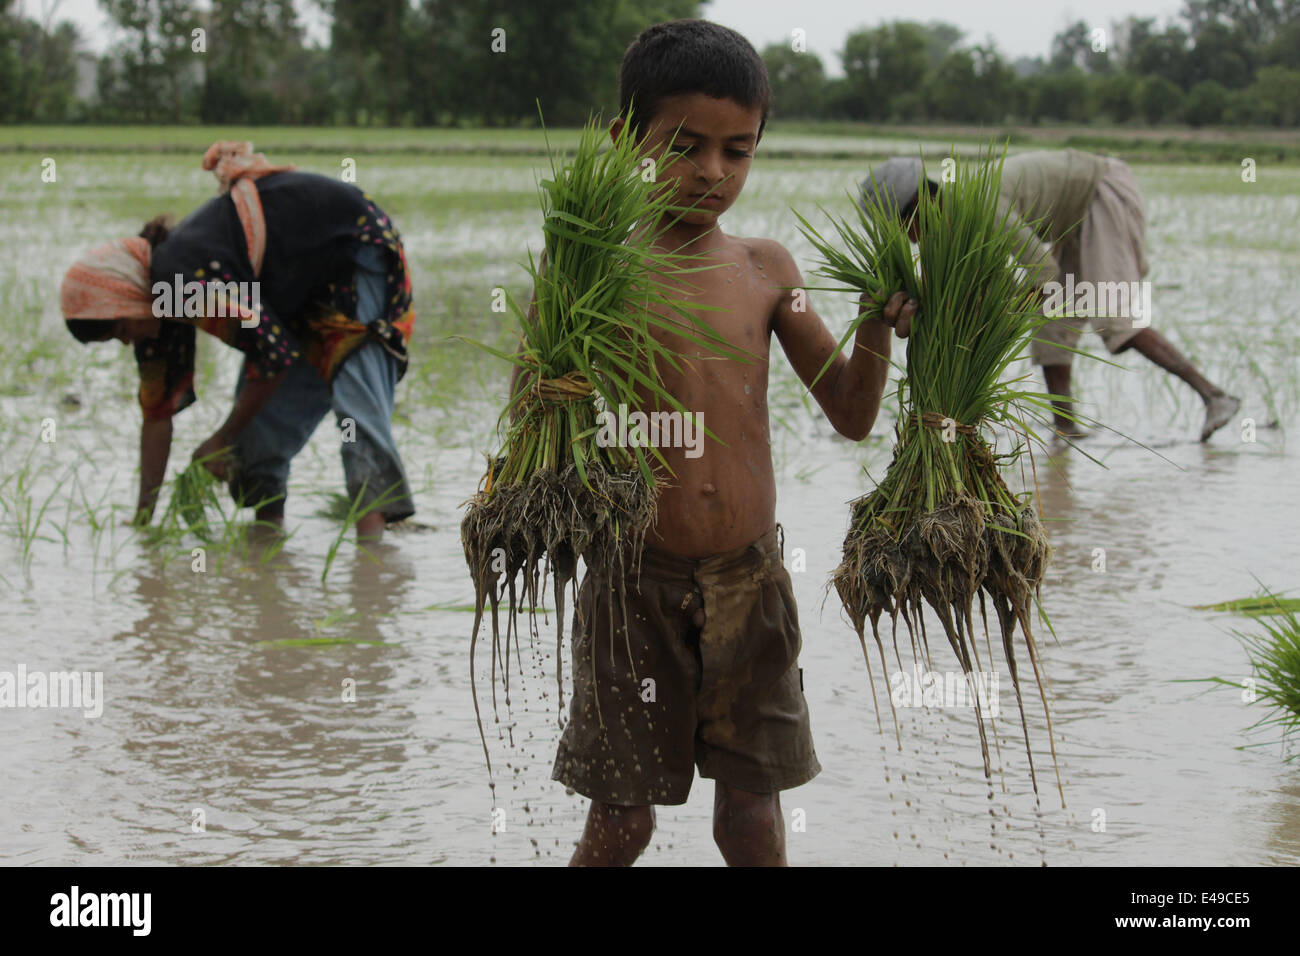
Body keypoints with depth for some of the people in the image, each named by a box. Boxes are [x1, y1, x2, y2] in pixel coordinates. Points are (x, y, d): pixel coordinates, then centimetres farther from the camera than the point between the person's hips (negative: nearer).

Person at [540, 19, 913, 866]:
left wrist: (876, 332, -10)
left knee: (754, 810, 11)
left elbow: (852, 416, 8)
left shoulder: (765, 269, 4)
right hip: (635, 581, -3)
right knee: (622, 822, 4)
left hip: (751, 581, 3)